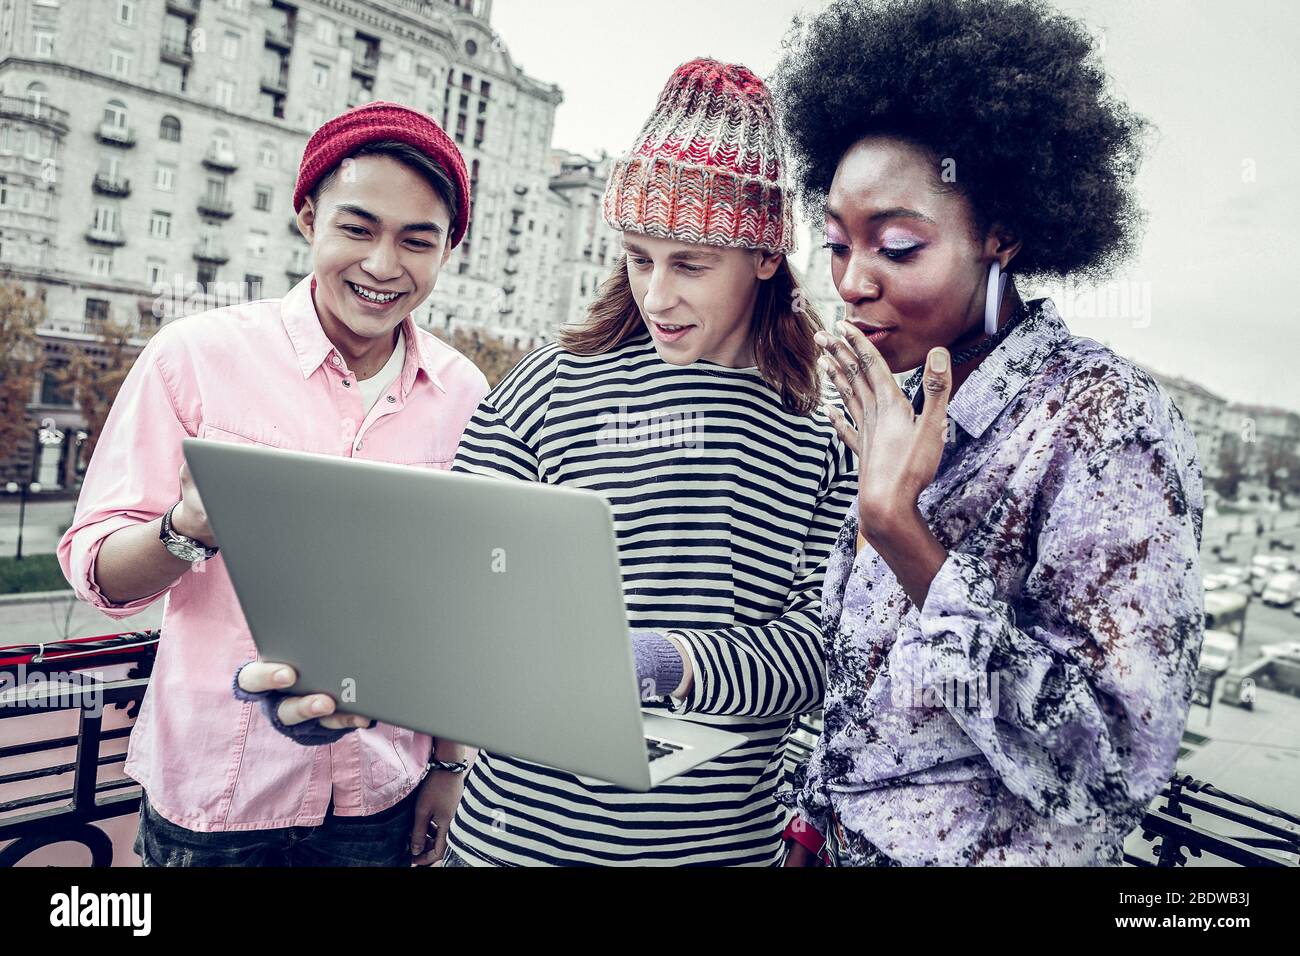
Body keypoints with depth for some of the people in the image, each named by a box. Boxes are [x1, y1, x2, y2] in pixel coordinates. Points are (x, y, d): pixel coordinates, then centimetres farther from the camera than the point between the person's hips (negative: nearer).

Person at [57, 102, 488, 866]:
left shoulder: (464, 394, -2)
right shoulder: (194, 354, -10)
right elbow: (97, 573, -8)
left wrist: (452, 765, 6)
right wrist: (189, 528, -28)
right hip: (213, 798, -1)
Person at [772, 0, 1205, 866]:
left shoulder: (1107, 420, -21)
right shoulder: (912, 410, 0)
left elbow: (1115, 763, -27)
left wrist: (895, 527, -28)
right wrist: (814, 821, 10)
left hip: (994, 852, -6)